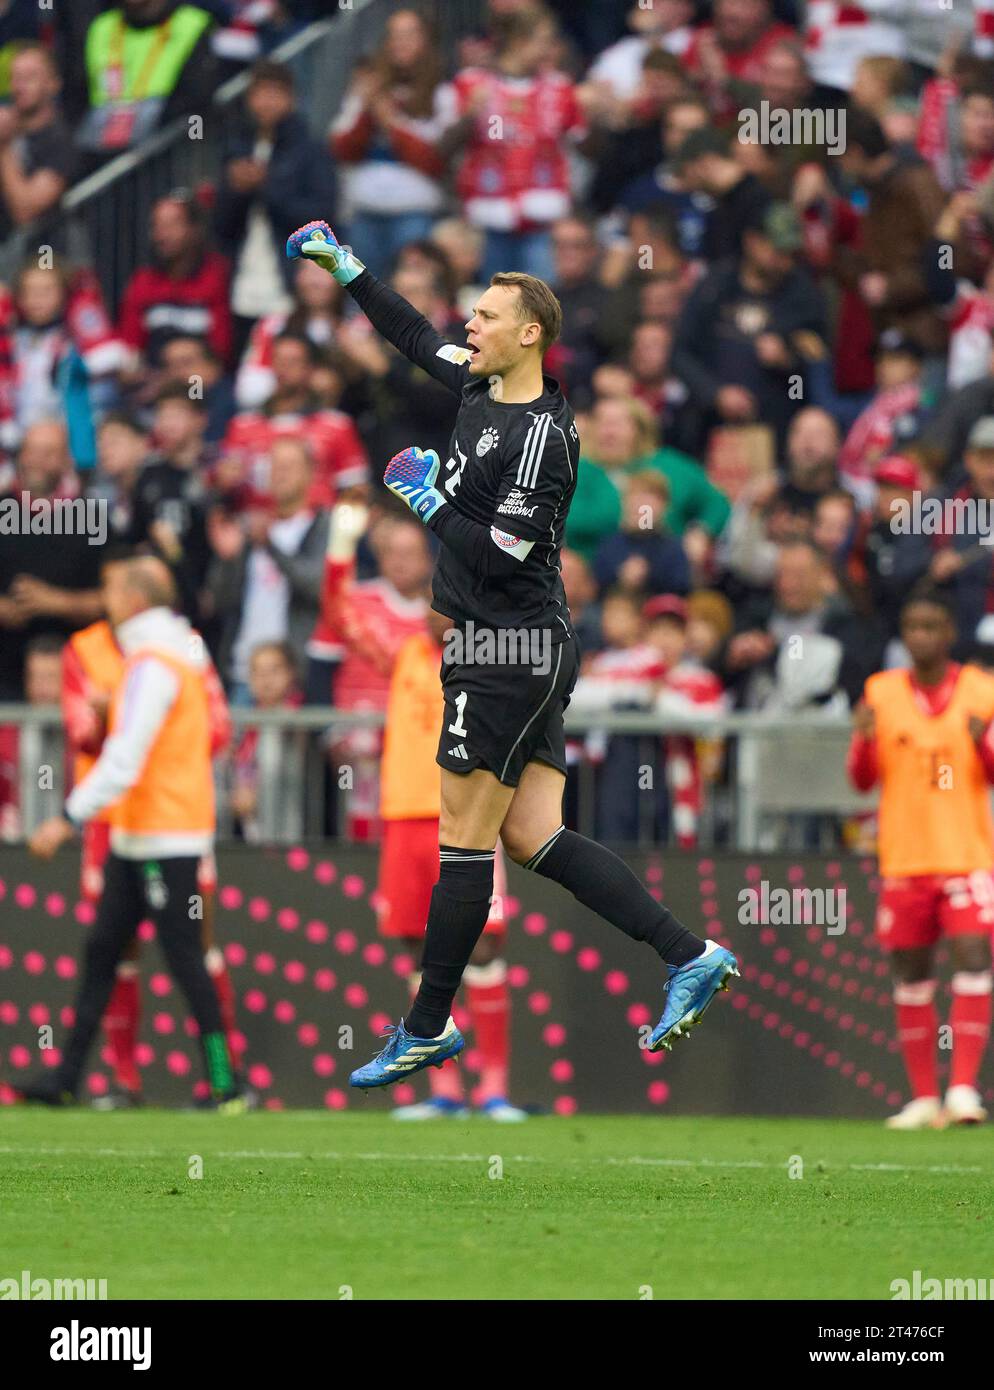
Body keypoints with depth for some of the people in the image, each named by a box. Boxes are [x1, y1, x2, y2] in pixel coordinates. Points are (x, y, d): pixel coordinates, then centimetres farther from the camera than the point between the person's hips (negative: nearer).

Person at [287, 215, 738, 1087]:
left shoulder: (540, 437, -17)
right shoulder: (481, 388, 10)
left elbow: (497, 556, -21)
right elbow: (416, 336, 27)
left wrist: (426, 501, -10)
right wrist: (345, 269, 28)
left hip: (509, 658, -9)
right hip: (529, 655, 9)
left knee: (465, 841, -2)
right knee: (533, 838, 5)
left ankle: (429, 1027, 5)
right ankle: (689, 956, -1)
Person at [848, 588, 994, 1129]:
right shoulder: (882, 693, 5)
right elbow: (861, 780, 4)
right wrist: (863, 741, -16)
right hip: (904, 856, 2)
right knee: (910, 976, 4)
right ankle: (923, 1098, 13)